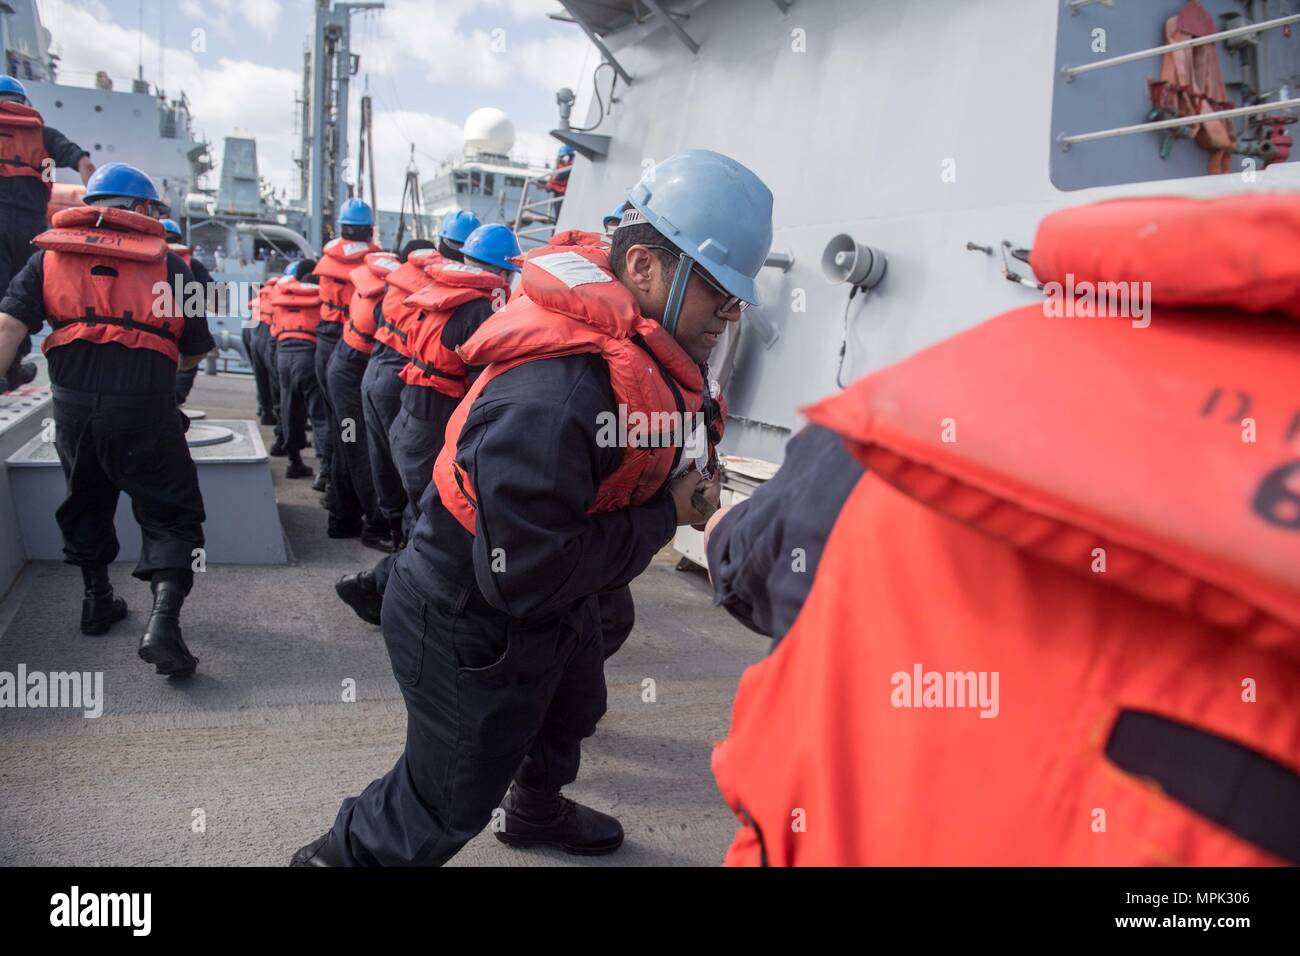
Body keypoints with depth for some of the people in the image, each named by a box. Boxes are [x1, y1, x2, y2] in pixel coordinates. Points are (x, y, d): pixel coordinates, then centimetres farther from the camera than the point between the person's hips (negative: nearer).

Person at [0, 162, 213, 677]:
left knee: (87, 500, 26)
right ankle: (163, 620, -13)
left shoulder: (50, 254, 11)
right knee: (169, 513, 4)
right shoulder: (167, 262, 5)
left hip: (72, 400, 4)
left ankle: (97, 600, 38)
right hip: (143, 405, -3)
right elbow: (196, 349, 8)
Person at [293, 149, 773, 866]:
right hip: (471, 628, -9)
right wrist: (663, 515, -26)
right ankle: (337, 855, 35)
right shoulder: (549, 397, -38)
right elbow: (528, 574, -36)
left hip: (552, 607, 10)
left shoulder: (640, 342, -8)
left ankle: (536, 809, 63)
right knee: (448, 807, 7)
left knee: (572, 709, 33)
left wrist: (691, 482, -15)